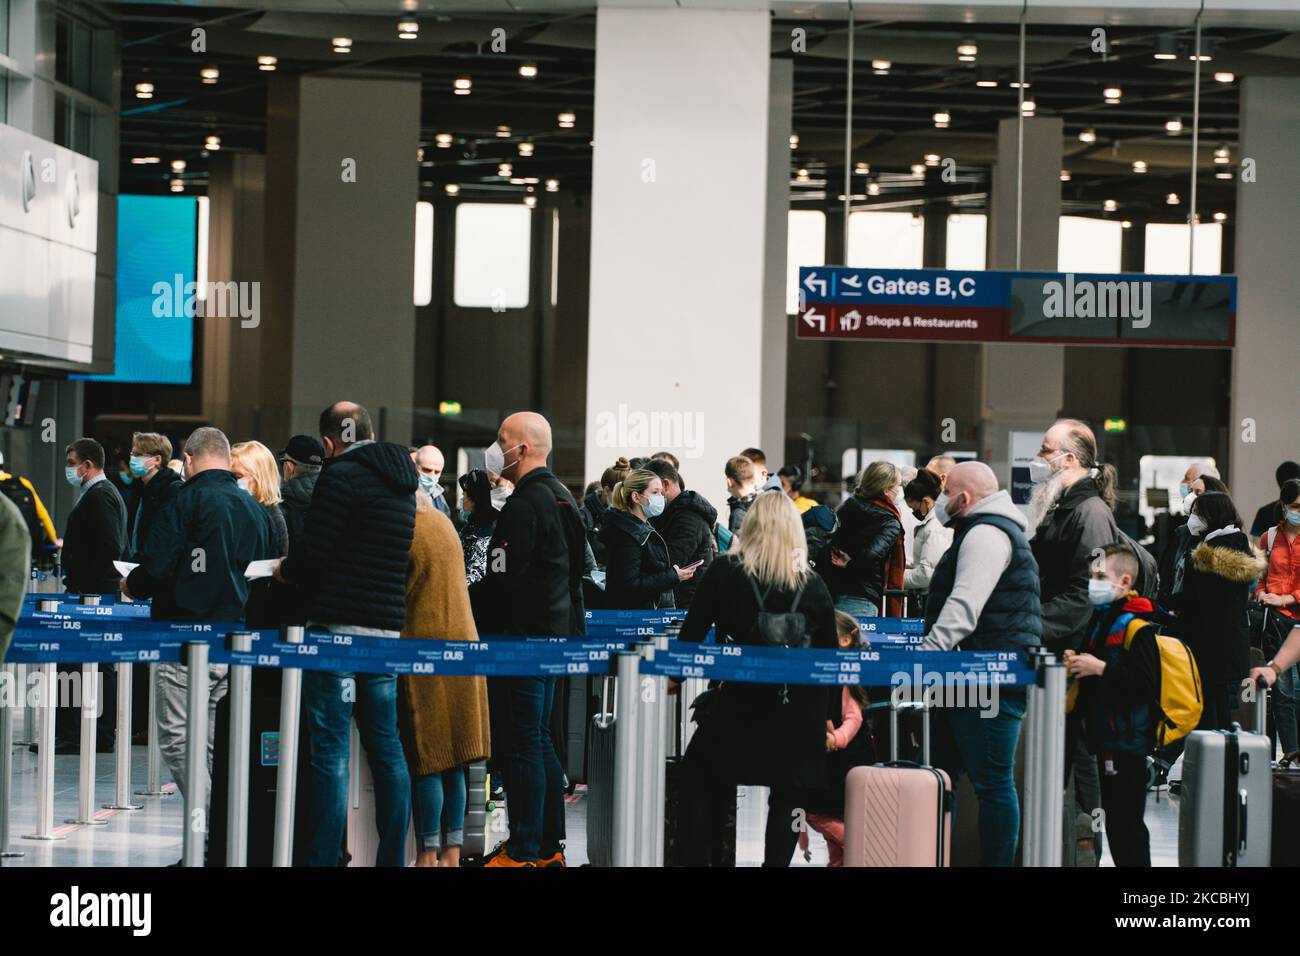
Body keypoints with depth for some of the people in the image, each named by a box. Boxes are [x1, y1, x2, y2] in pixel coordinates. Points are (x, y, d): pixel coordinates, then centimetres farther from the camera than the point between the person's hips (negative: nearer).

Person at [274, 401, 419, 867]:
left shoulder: (340, 475, -8)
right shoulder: (403, 483, 16)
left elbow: (311, 556, -13)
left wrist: (284, 570, 10)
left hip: (338, 626, -7)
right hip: (387, 629, 7)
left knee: (329, 750, -5)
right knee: (387, 749, 10)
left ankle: (322, 857, -5)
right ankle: (392, 858, 15)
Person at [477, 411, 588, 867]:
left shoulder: (524, 505, -17)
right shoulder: (561, 497, 14)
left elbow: (504, 578, -21)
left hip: (522, 637, -10)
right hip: (555, 634, 10)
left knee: (519, 746, -6)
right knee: (540, 741, 16)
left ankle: (524, 851, -4)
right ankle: (550, 844, 22)